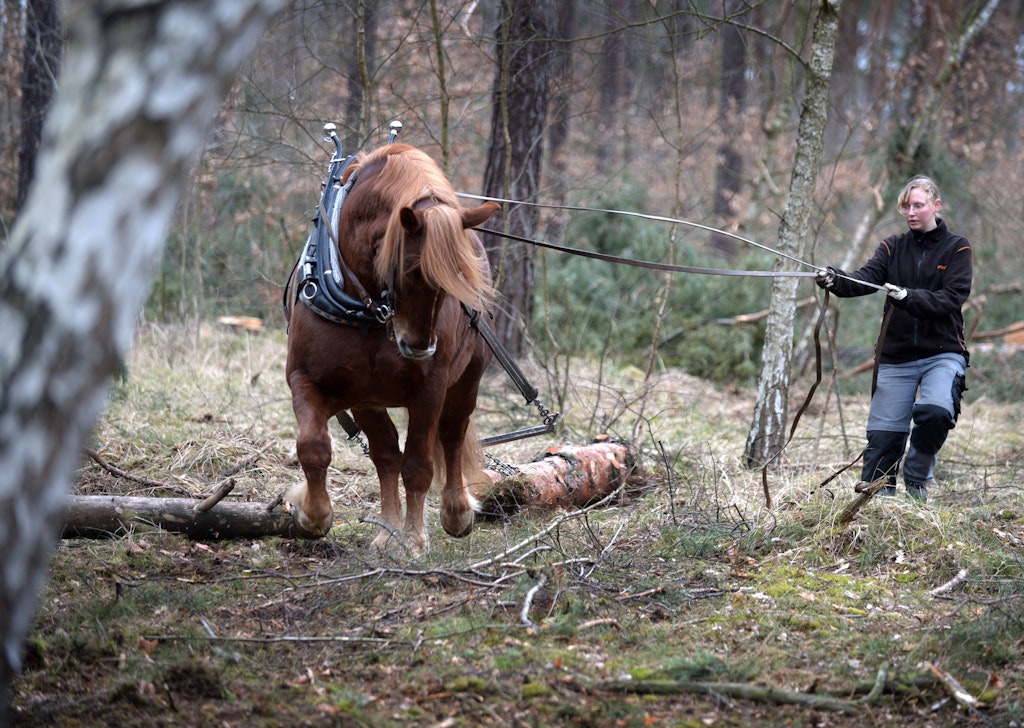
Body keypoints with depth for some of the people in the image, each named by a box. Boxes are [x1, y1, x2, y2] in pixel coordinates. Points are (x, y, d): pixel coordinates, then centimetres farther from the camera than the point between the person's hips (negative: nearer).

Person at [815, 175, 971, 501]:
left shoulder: (956, 248, 2)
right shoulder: (893, 247, 10)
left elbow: (950, 300, -12)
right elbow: (865, 277, -8)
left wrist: (907, 297, -27)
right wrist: (834, 280, -30)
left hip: (942, 354, -3)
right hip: (896, 358, 3)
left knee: (935, 412, -27)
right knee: (882, 436, -3)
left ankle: (917, 479, -3)